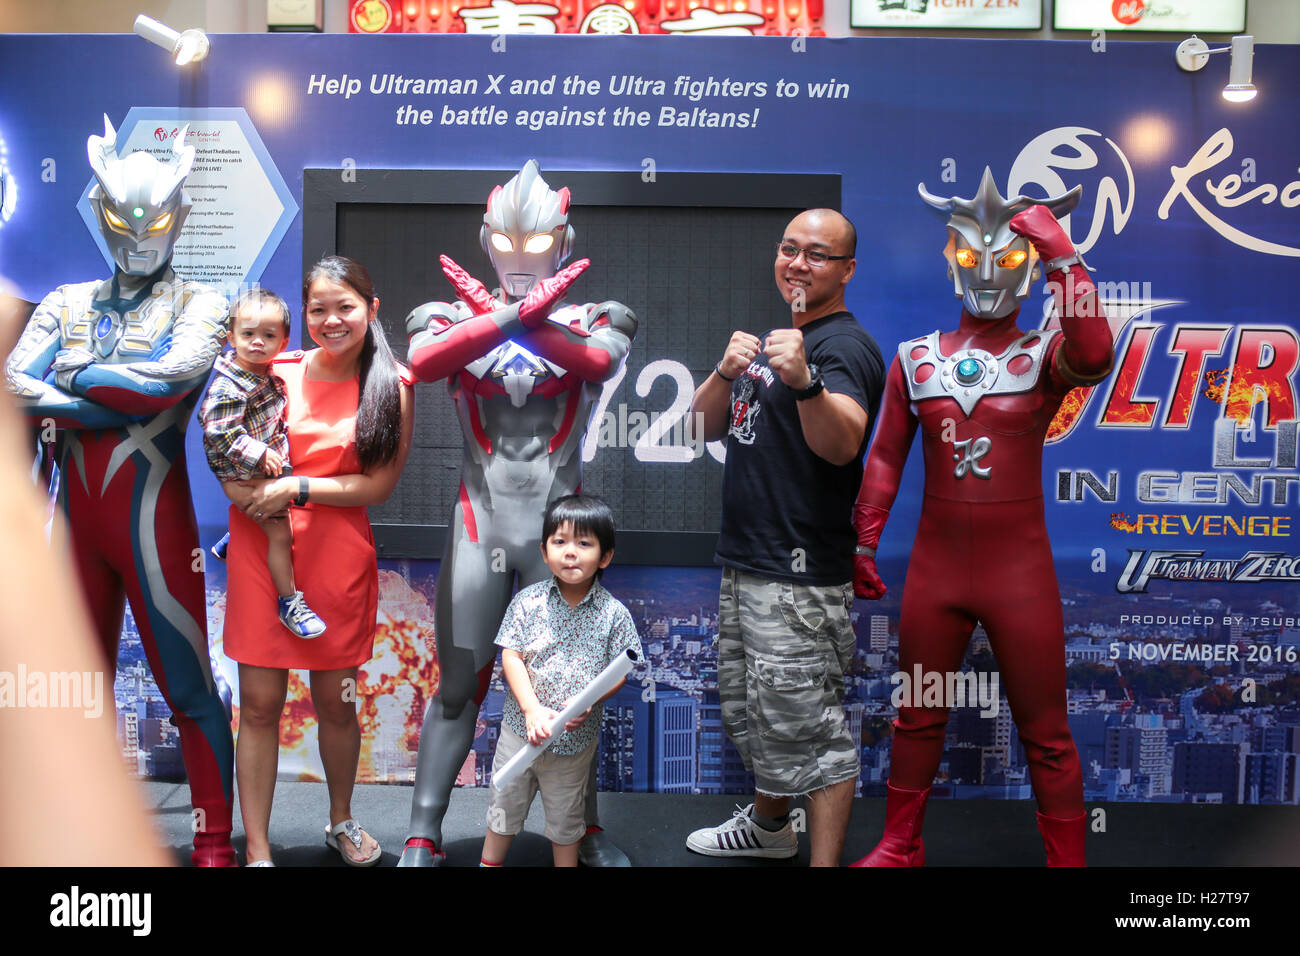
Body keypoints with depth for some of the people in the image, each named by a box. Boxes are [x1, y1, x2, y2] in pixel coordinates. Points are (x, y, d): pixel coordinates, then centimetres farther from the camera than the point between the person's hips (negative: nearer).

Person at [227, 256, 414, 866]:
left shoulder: (392, 387, 1)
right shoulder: (272, 373, 4)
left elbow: (378, 485, -4)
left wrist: (297, 487, -14)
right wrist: (254, 489, -11)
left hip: (339, 557, 0)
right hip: (259, 551, 1)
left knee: (335, 701, 11)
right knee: (259, 704, 2)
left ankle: (341, 821, 35)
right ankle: (257, 850, 14)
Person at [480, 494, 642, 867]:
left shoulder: (613, 614, -10)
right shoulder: (528, 601, -9)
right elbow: (511, 657, -11)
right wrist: (532, 710, -21)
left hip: (576, 737, -1)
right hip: (522, 726, 1)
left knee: (566, 816, 18)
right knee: (506, 801, 19)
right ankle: (490, 861, 40)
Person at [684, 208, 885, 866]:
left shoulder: (843, 346, -11)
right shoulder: (774, 340, 17)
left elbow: (842, 444, -29)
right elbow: (703, 424, 9)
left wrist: (805, 381, -48)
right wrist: (727, 371, -10)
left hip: (799, 577, -10)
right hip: (746, 565, 10)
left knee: (806, 724, -6)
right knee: (746, 706, 22)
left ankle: (825, 860, 5)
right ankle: (768, 826, 42)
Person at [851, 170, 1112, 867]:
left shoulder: (1043, 356, -4)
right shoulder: (916, 359, 4)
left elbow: (1094, 358, -28)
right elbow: (885, 459, 8)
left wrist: (1062, 258, -26)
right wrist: (862, 544, 7)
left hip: (1019, 568, -3)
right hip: (935, 565, 3)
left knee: (1045, 734, 7)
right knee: (917, 720, 17)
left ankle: (1066, 859, 24)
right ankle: (898, 847, 35)